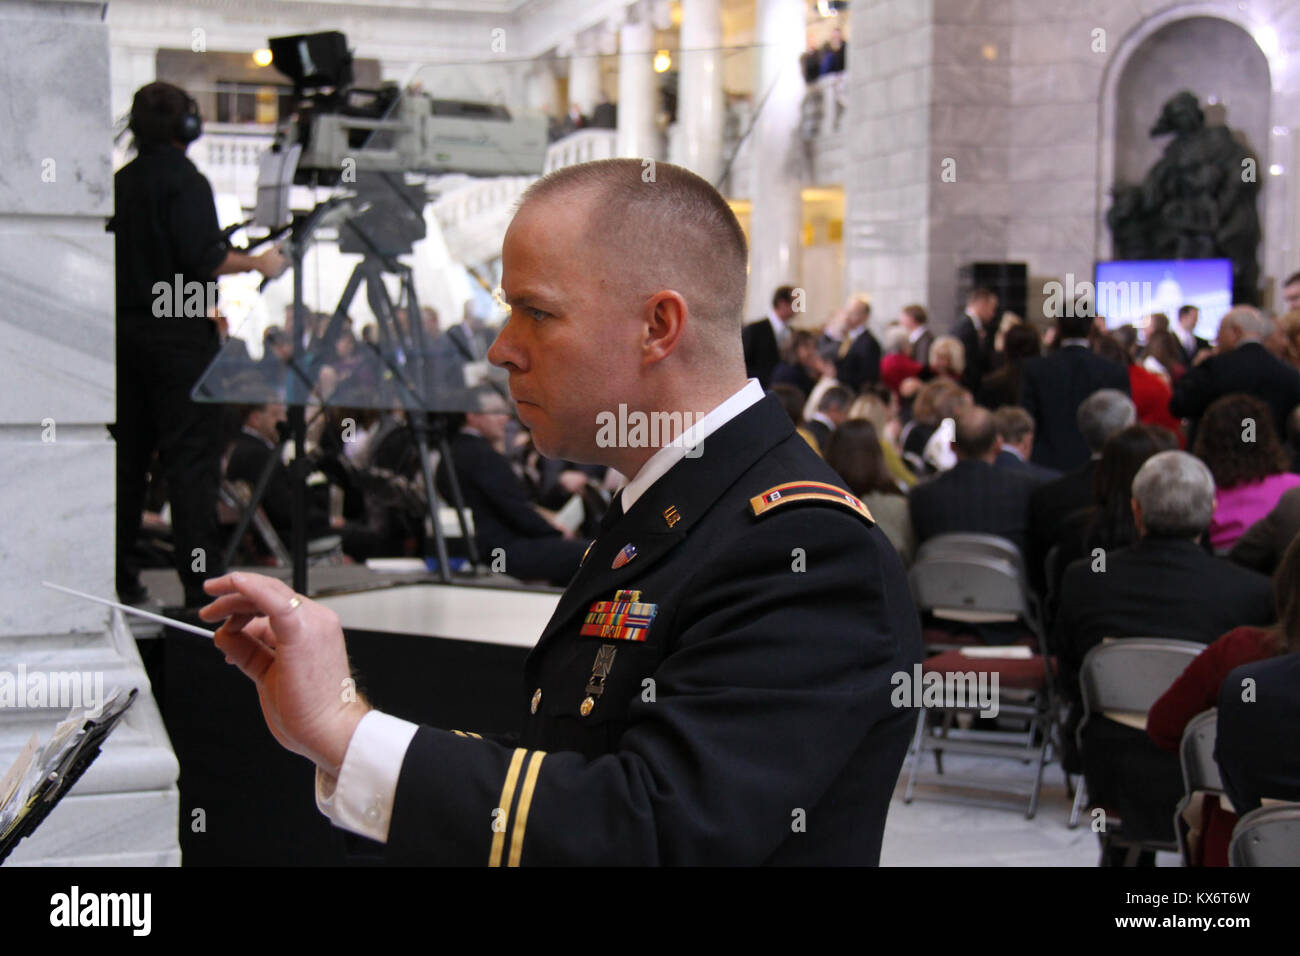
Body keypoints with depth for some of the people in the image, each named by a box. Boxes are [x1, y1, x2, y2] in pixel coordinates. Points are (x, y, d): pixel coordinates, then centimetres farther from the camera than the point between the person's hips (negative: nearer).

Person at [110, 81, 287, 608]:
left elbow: (117, 255, 16)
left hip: (125, 329, 7)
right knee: (191, 455, -6)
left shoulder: (120, 183, 11)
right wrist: (257, 262, -6)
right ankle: (202, 579, -8)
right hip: (178, 333, -7)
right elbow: (204, 259, -19)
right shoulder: (183, 179, -10)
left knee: (127, 452, 12)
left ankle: (117, 575, 17)